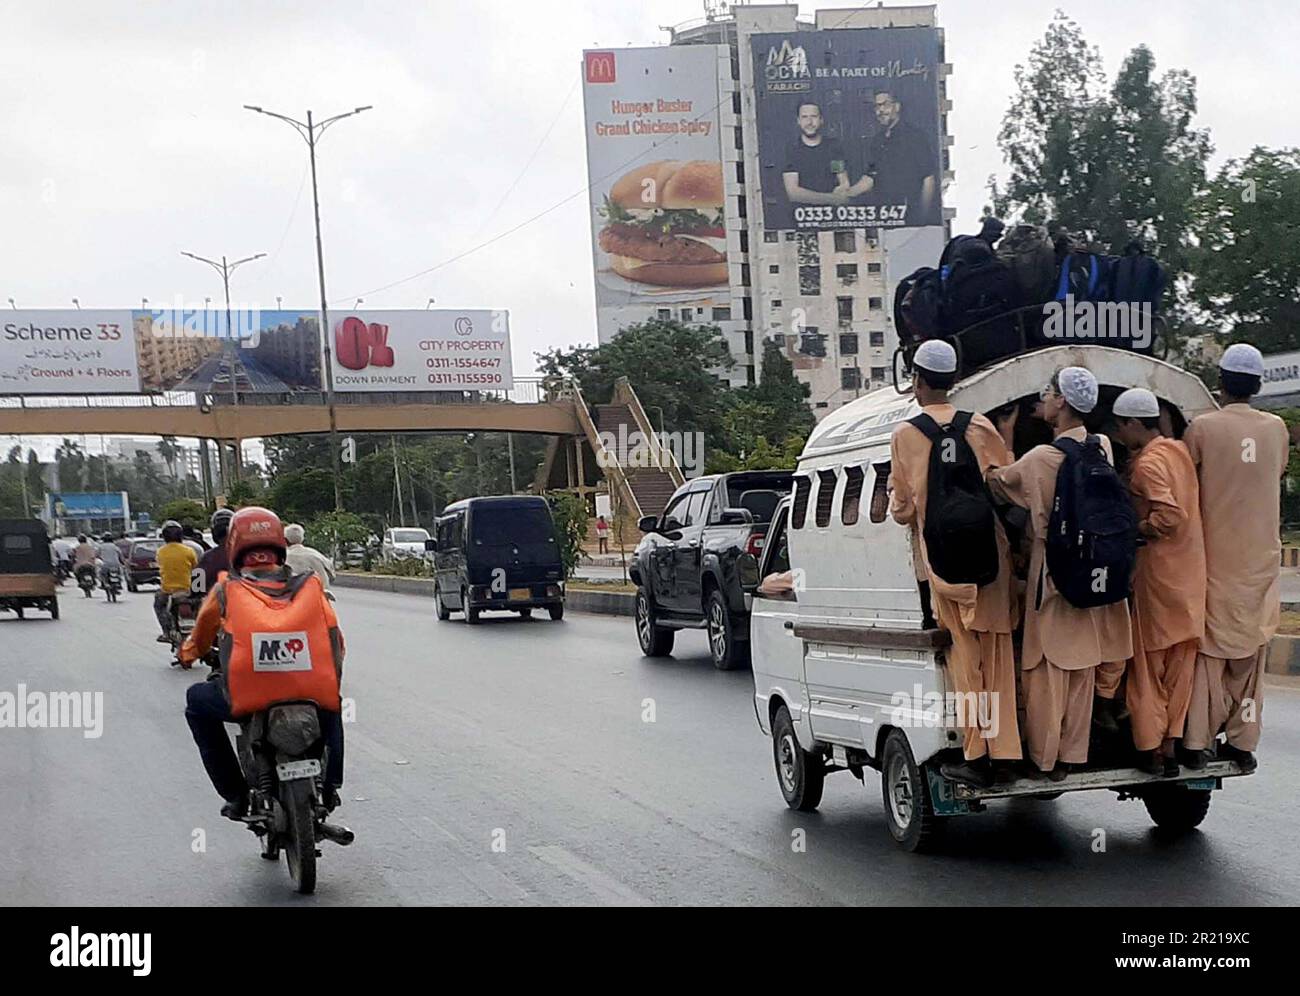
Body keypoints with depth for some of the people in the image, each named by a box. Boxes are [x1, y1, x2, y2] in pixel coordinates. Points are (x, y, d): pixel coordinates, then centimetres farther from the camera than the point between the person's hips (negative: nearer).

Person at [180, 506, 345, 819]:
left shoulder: (225, 591, 7)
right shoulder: (311, 585, 10)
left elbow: (199, 641, 25)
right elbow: (337, 646, 18)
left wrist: (186, 654, 50)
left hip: (248, 698, -2)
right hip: (313, 695, 2)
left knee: (198, 701, 28)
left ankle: (235, 794, 21)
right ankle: (330, 784, 29)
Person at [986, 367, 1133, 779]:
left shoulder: (1041, 458, -19)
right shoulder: (1102, 448, -1)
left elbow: (999, 483, -5)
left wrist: (1005, 440, 8)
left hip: (1053, 576, -6)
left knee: (1048, 668, 4)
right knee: (1081, 667, 13)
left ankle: (1045, 756, 11)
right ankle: (1072, 753, 20)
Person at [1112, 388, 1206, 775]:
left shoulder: (1147, 464, -17)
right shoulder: (1179, 450, 8)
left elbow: (1168, 518, -27)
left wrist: (1130, 530, -13)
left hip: (1157, 572, -7)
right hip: (1189, 576, 8)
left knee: (1147, 664, 5)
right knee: (1179, 666, 12)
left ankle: (1150, 749, 10)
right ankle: (1170, 747, 17)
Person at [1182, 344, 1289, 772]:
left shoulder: (1203, 427, -10)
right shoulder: (1277, 429, 1)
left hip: (1216, 556, -2)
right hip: (1262, 558, 2)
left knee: (1210, 650, 4)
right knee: (1251, 650, 10)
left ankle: (1197, 743, 3)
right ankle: (1243, 743, 11)